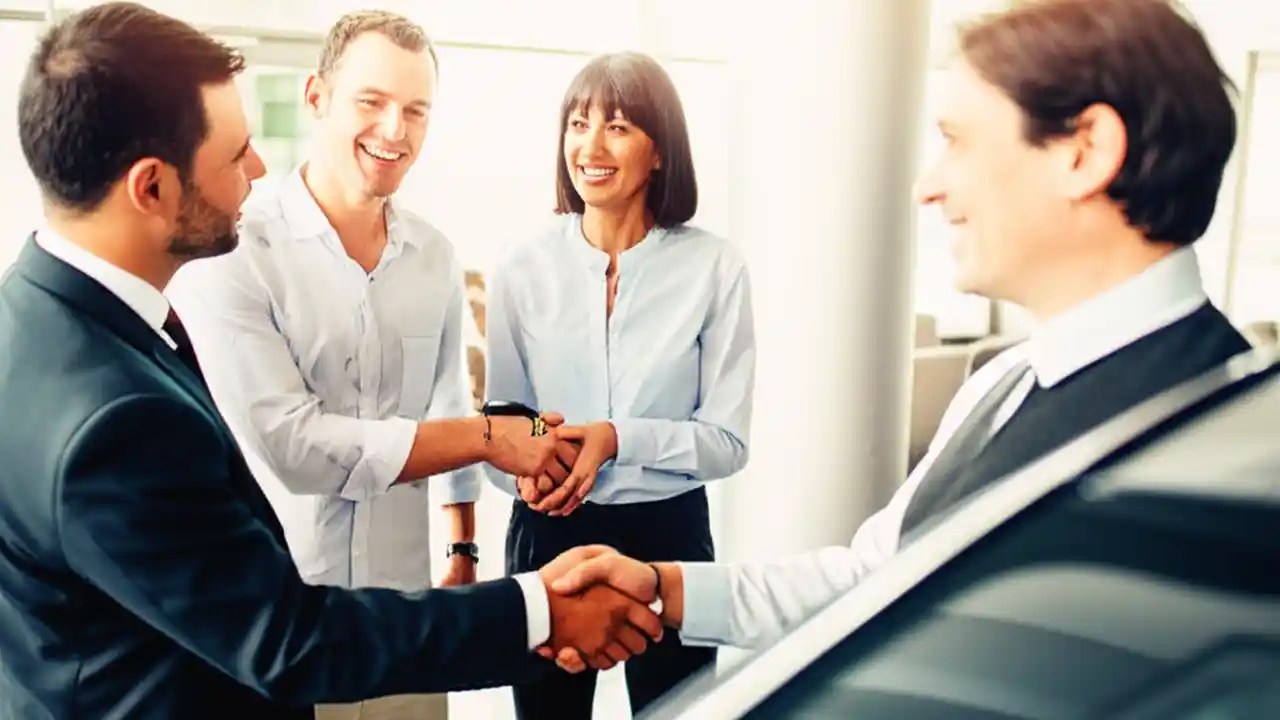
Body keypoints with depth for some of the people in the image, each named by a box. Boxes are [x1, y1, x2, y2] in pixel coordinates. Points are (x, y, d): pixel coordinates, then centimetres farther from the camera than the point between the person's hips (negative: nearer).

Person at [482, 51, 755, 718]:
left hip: (668, 534, -1)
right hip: (549, 534, 1)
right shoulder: (522, 268, -4)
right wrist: (526, 465, -20)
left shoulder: (714, 267, -9)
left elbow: (727, 440, -8)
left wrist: (620, 438, -24)